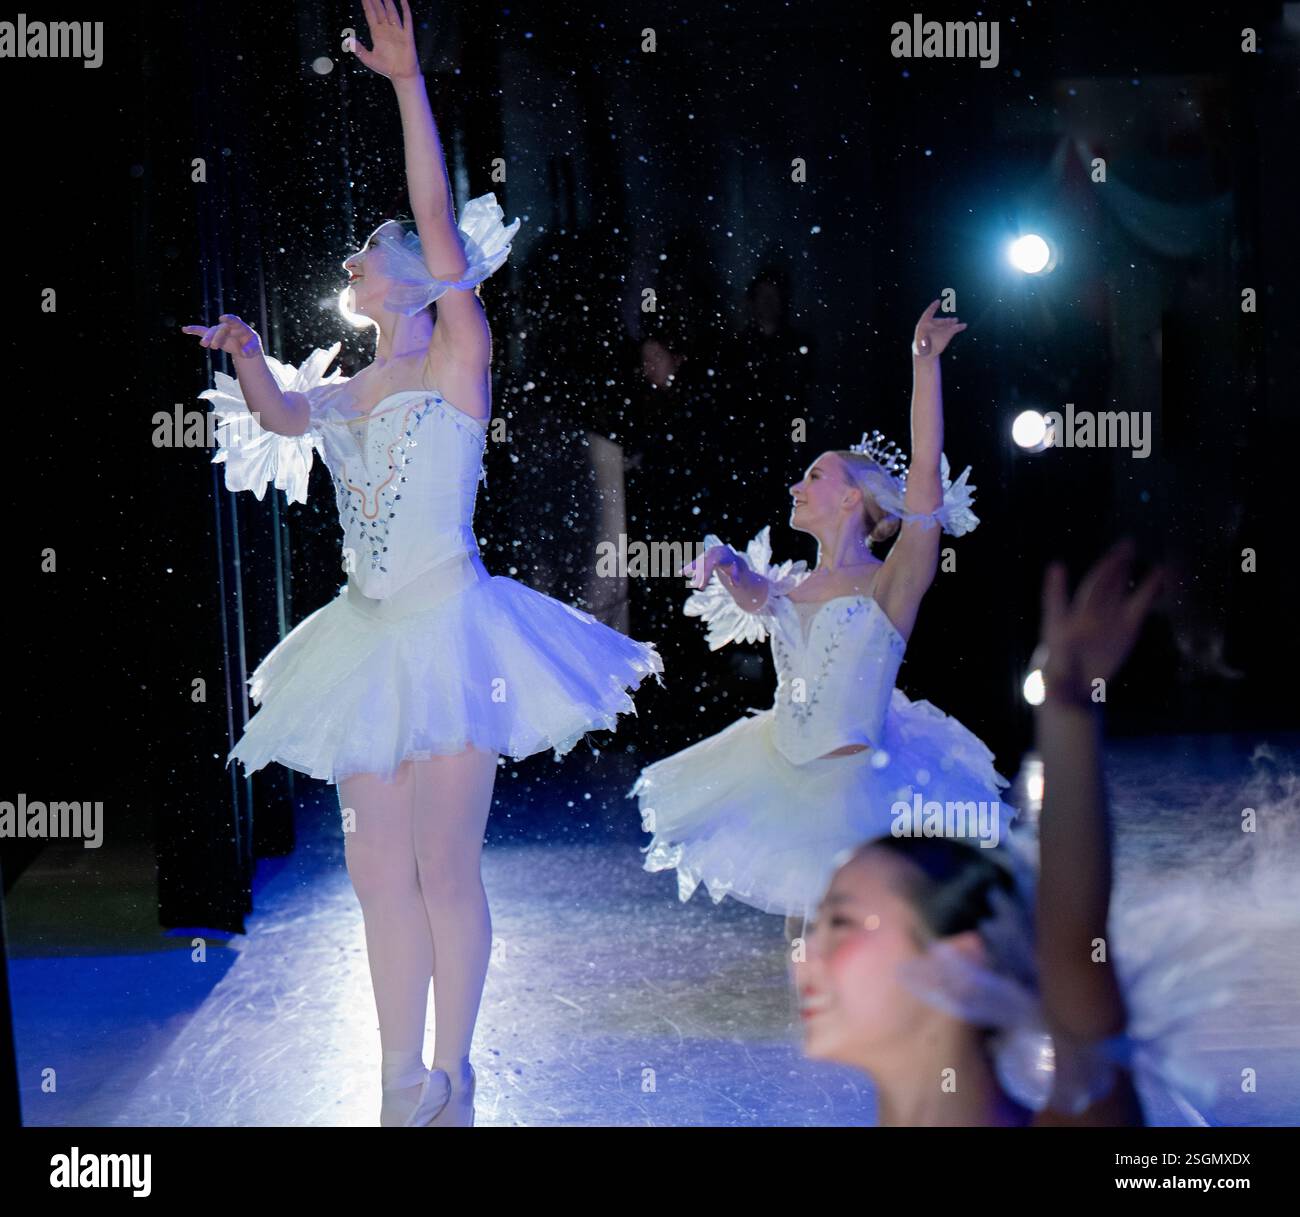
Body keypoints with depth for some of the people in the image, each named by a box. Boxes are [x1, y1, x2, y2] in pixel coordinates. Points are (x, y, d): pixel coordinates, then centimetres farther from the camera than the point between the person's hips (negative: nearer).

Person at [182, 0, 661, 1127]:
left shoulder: (458, 361, 0)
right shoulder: (343, 395, 17)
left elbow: (442, 225, -10)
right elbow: (280, 415, 0)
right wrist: (250, 361, -21)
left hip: (449, 630, -6)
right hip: (368, 637, 6)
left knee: (444, 869, -5)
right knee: (381, 876, 6)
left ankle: (452, 1081, 6)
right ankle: (402, 1089, 13)